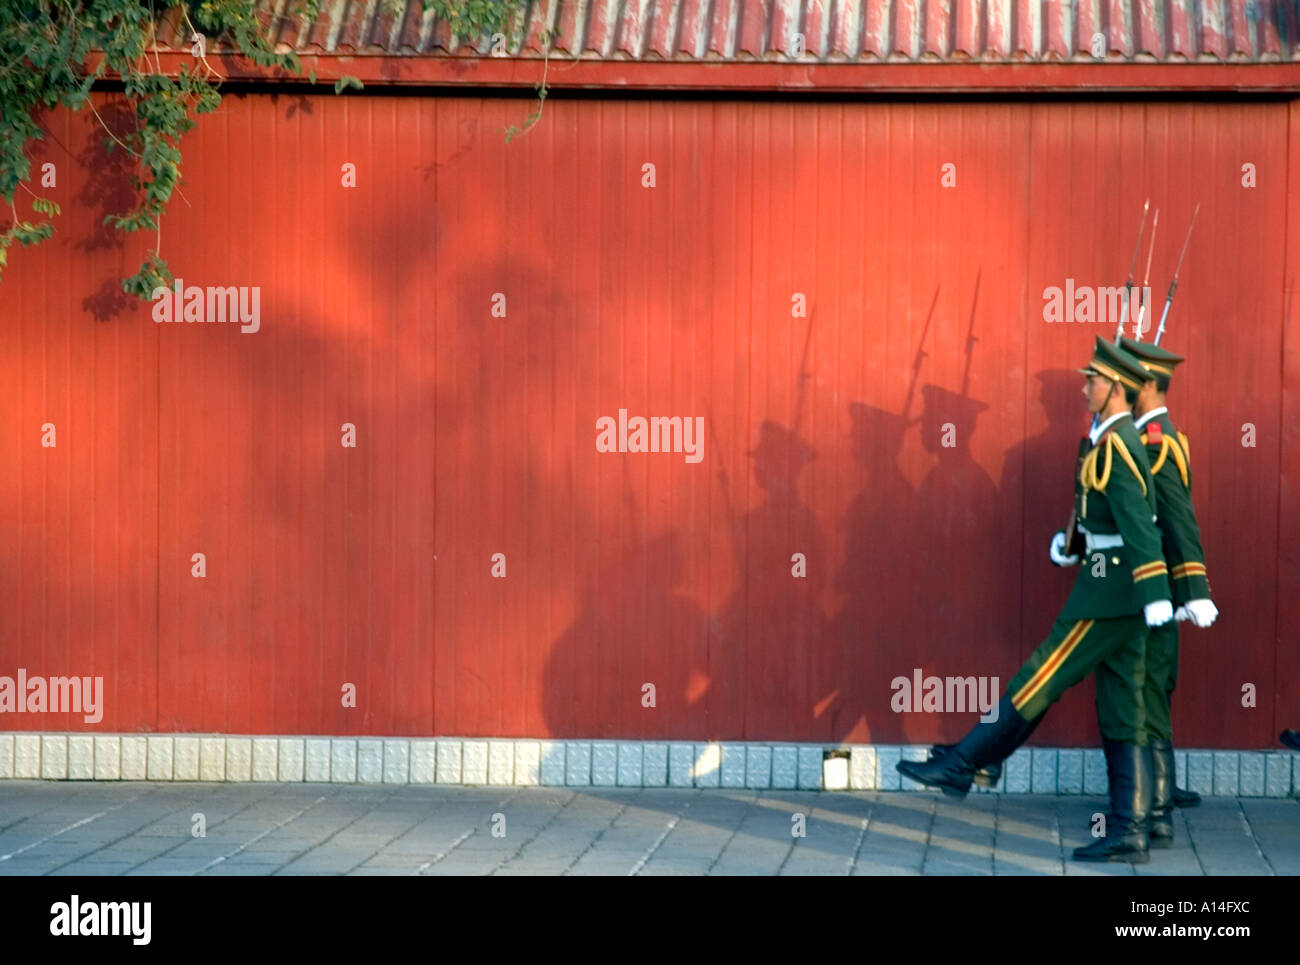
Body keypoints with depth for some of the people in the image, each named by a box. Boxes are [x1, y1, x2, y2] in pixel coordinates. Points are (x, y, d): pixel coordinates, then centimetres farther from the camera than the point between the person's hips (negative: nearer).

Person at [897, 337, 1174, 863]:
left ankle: (960, 766, 7)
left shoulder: (1114, 445, -15)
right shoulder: (1117, 440, 17)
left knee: (1039, 681, -1)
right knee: (1122, 717, 6)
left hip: (1109, 591, -10)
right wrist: (1072, 540, 30)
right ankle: (1128, 834, 5)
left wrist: (1155, 596, -31)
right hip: (1122, 594, 10)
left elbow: (1138, 522, -25)